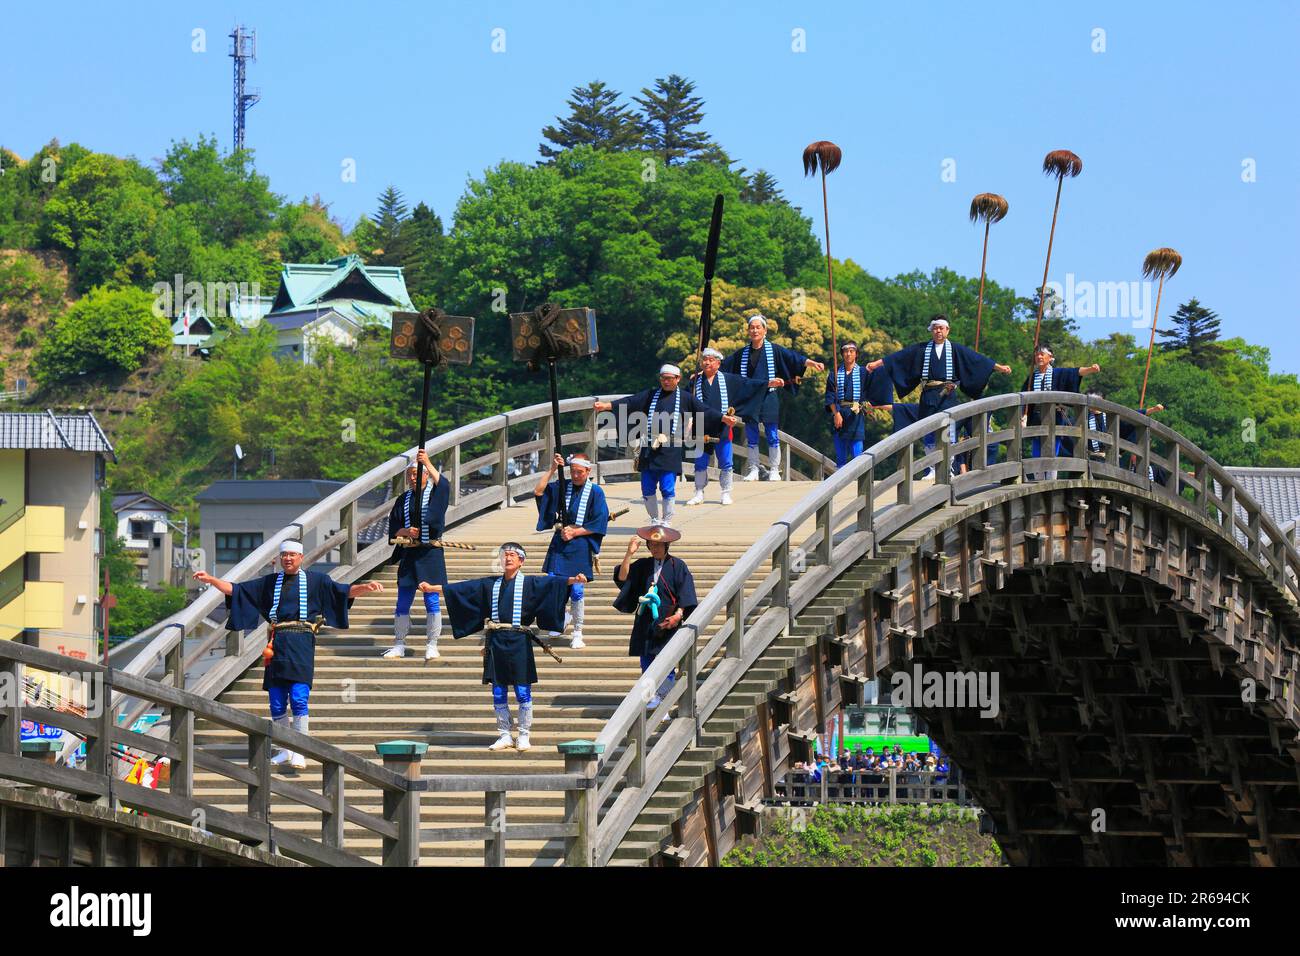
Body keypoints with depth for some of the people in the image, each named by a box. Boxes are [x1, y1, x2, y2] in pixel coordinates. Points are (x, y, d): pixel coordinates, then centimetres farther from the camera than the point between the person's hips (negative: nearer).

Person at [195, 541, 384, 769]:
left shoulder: (315, 580, 9)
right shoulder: (270, 582, 17)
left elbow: (344, 591, 2)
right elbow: (235, 589, 18)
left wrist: (366, 587, -16)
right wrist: (210, 579, 6)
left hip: (301, 646, -4)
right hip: (277, 645, 4)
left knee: (299, 698, -14)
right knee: (277, 702, 3)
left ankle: (300, 753, -11)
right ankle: (286, 750, 15)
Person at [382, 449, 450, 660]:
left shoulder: (434, 493, 1)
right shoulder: (404, 499, 12)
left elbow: (443, 485, -23)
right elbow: (393, 528, 10)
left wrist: (427, 463, -35)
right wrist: (405, 531, -11)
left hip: (430, 553, -4)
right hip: (408, 554, 4)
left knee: (431, 601, -3)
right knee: (403, 602, 5)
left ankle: (431, 646, 3)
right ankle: (399, 645, 12)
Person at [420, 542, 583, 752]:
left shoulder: (529, 583, 4)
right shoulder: (489, 584, 13)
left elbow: (551, 583, -11)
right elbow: (461, 589, 15)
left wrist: (573, 580, -29)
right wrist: (432, 588, 14)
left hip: (519, 642, -3)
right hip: (496, 643, 3)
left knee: (522, 692, -3)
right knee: (498, 693, 5)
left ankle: (524, 736, 6)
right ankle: (504, 736, 13)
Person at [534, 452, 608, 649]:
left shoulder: (595, 492, -1)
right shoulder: (561, 487, 5)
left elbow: (599, 524, -4)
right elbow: (538, 492, -9)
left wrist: (575, 532, -11)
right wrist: (552, 470, -14)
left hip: (580, 546, -3)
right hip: (559, 544, 3)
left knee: (576, 591, -6)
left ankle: (577, 633, 7)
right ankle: (562, 617, 25)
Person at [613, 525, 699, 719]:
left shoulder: (677, 566, 0)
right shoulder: (642, 566, 10)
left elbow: (686, 597, -3)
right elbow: (622, 578, -3)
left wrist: (678, 615, -18)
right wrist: (629, 554, -12)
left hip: (668, 624, -4)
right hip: (646, 624, 4)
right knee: (647, 666, 4)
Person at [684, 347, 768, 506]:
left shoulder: (728, 379, 6)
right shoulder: (696, 381, 7)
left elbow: (748, 384, 6)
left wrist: (768, 384, -1)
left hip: (722, 427, -1)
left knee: (725, 463, 0)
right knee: (700, 463, 2)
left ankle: (726, 494, 10)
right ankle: (699, 494, 11)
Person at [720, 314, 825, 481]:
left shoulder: (774, 350, 2)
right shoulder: (741, 354, 11)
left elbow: (793, 357, -7)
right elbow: (722, 367, 17)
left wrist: (812, 363, -19)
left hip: (768, 398, -3)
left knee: (772, 435, -2)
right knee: (751, 437, 4)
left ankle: (774, 470, 4)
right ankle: (753, 470, 10)